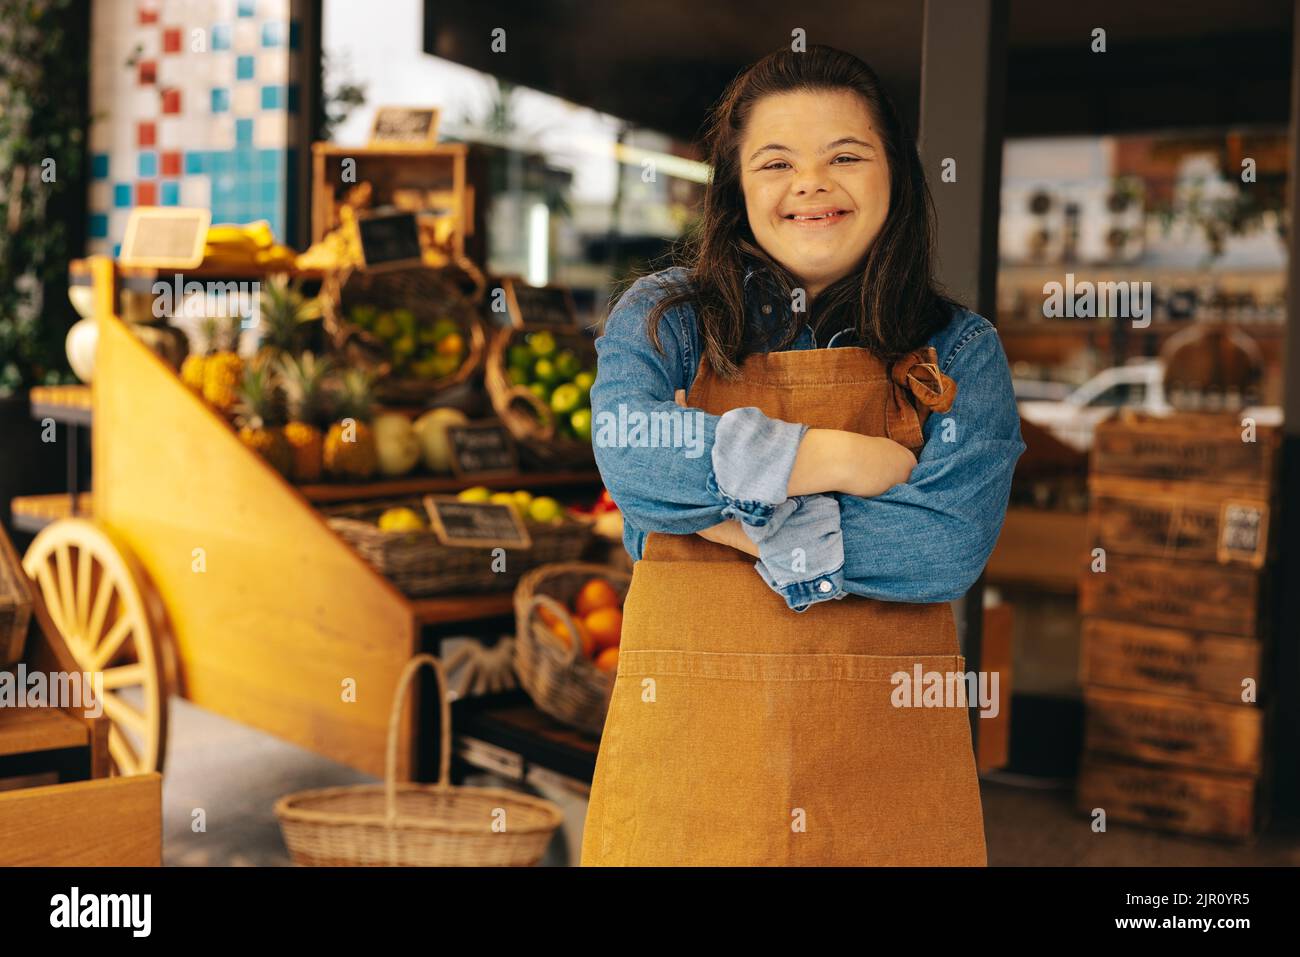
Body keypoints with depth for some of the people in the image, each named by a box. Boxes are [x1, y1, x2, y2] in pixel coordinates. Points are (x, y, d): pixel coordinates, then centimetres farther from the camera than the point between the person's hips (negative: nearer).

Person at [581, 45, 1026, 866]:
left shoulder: (960, 351, 4)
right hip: (686, 743, 0)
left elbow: (950, 544, -11)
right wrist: (842, 459, -13)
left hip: (888, 760, 1)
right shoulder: (664, 317, 4)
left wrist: (723, 516, -13)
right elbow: (629, 451, -16)